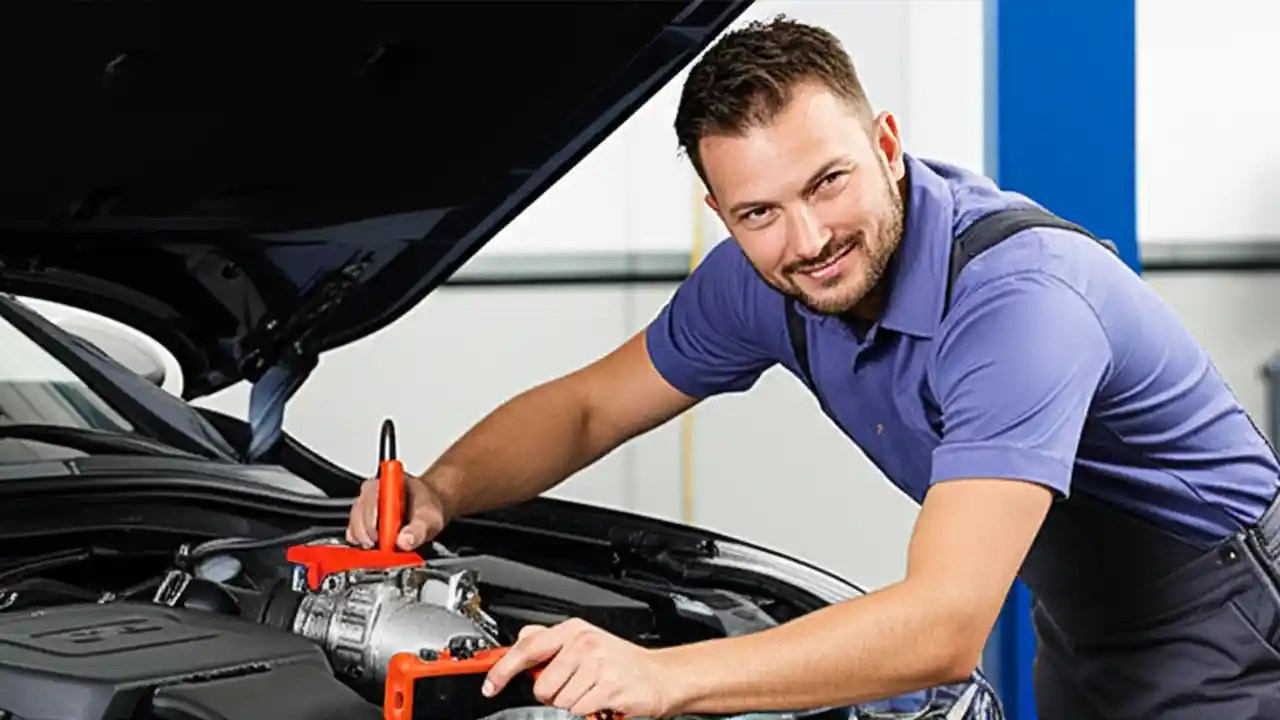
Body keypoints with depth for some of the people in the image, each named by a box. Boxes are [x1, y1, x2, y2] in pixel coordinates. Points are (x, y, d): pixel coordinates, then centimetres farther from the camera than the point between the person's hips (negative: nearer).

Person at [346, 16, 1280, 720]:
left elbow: (945, 628, -45)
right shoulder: (761, 278, -11)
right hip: (1076, 619, 7)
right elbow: (589, 406, 3)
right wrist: (442, 489, -17)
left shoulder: (1018, 296, -37)